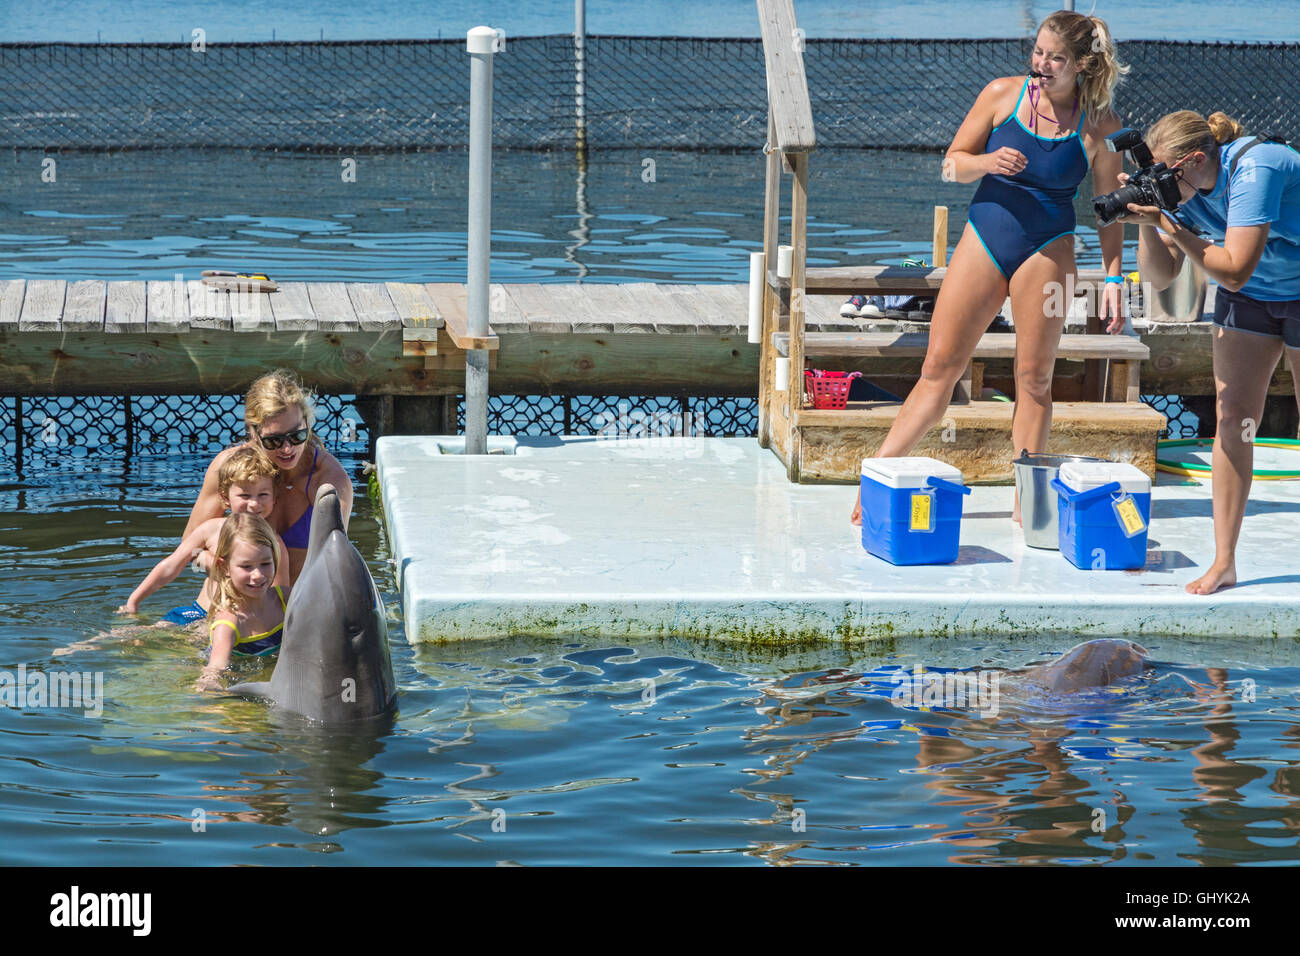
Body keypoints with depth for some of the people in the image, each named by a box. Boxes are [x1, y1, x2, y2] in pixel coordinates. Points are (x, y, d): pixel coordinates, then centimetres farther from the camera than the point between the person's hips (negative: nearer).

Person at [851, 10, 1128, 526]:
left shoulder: (1100, 125, -5)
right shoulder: (1003, 94, -2)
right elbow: (953, 163, 5)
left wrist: (1113, 277, 1)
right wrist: (987, 162, -17)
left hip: (1046, 251, -1)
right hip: (983, 237, 2)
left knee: (1034, 377, 0)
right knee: (940, 366, 1)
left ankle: (1026, 501, 7)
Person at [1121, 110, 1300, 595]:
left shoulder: (1254, 168, -33)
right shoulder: (1181, 188, -11)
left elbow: (1234, 271, -34)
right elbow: (1159, 277, -6)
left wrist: (1168, 222, -35)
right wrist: (1147, 223, -23)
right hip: (1249, 297, 6)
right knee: (1231, 414, -4)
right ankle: (1223, 562, 0)